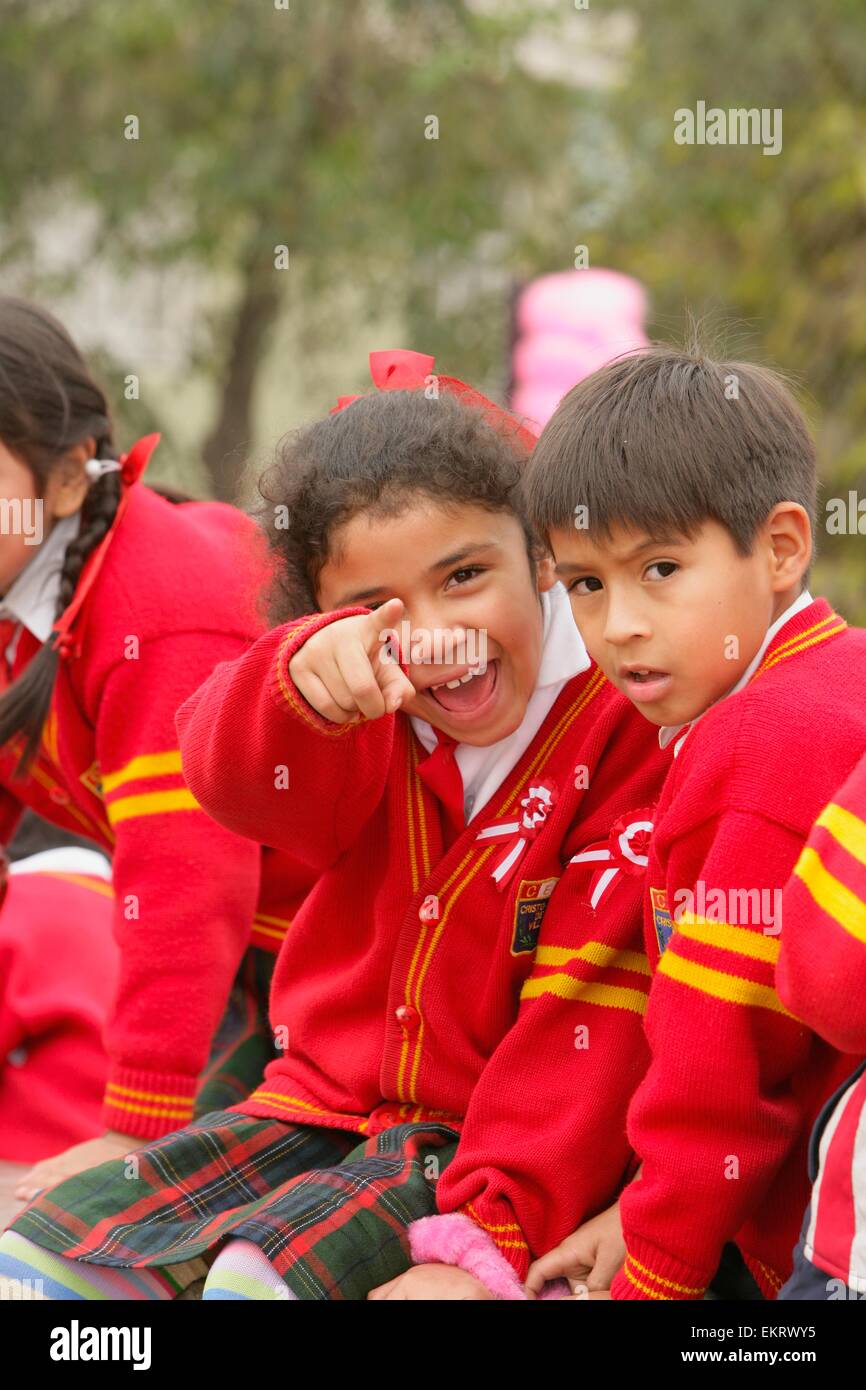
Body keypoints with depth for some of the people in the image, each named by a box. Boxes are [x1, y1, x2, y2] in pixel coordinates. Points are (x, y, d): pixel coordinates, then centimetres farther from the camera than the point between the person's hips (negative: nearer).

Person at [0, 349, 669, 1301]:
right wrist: (307, 675, -44)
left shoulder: (625, 726, -12)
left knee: (259, 1276, -30)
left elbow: (593, 1006, -16)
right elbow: (234, 778, -20)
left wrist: (494, 1234, -24)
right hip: (322, 1107, 6)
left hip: (503, 1144, -6)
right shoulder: (364, 718, 2)